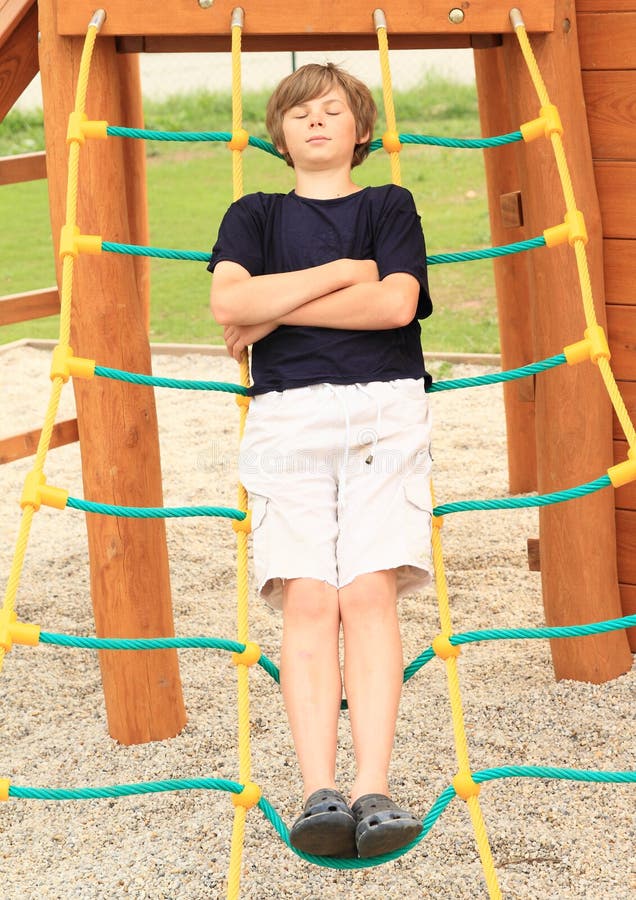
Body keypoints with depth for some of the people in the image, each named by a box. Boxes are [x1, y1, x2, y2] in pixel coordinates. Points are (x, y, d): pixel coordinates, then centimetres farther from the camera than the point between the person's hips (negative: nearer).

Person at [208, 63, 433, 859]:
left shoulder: (390, 207, 18)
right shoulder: (255, 215, 21)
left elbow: (396, 303, -2)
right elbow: (227, 300, 0)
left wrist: (275, 309, 1)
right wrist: (340, 273, -1)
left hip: (384, 411, -1)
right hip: (287, 416, 1)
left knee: (369, 592, -17)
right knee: (307, 599, -16)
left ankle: (374, 791, -23)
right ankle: (319, 792, -24)